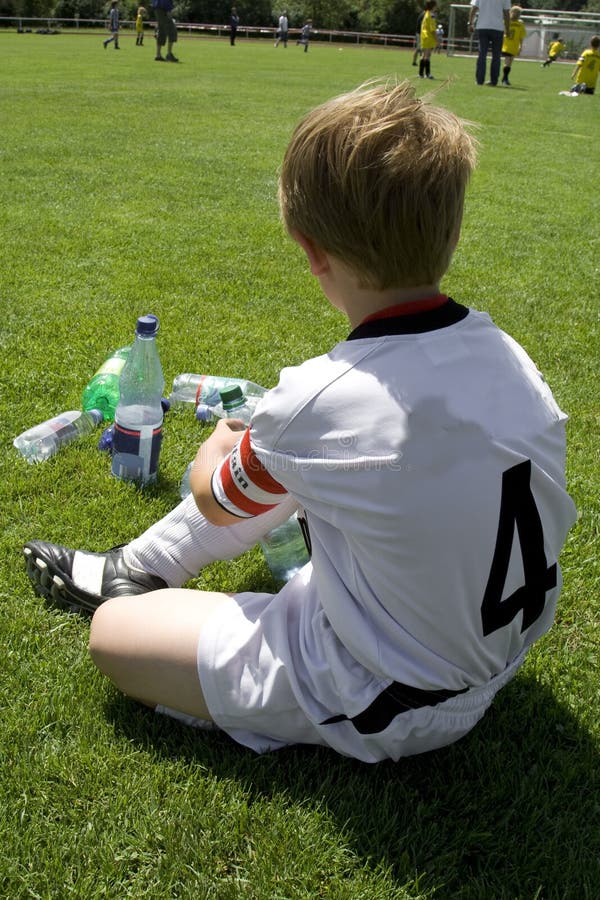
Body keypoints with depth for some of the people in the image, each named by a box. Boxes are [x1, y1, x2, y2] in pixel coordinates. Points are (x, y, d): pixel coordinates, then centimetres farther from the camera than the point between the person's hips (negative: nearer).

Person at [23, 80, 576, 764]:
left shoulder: (316, 401, -28)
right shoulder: (510, 356, -11)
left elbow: (214, 499, -6)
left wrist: (222, 440, 18)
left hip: (386, 708, -7)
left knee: (111, 633, -1)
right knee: (290, 462, 18)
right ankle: (135, 569, 30)